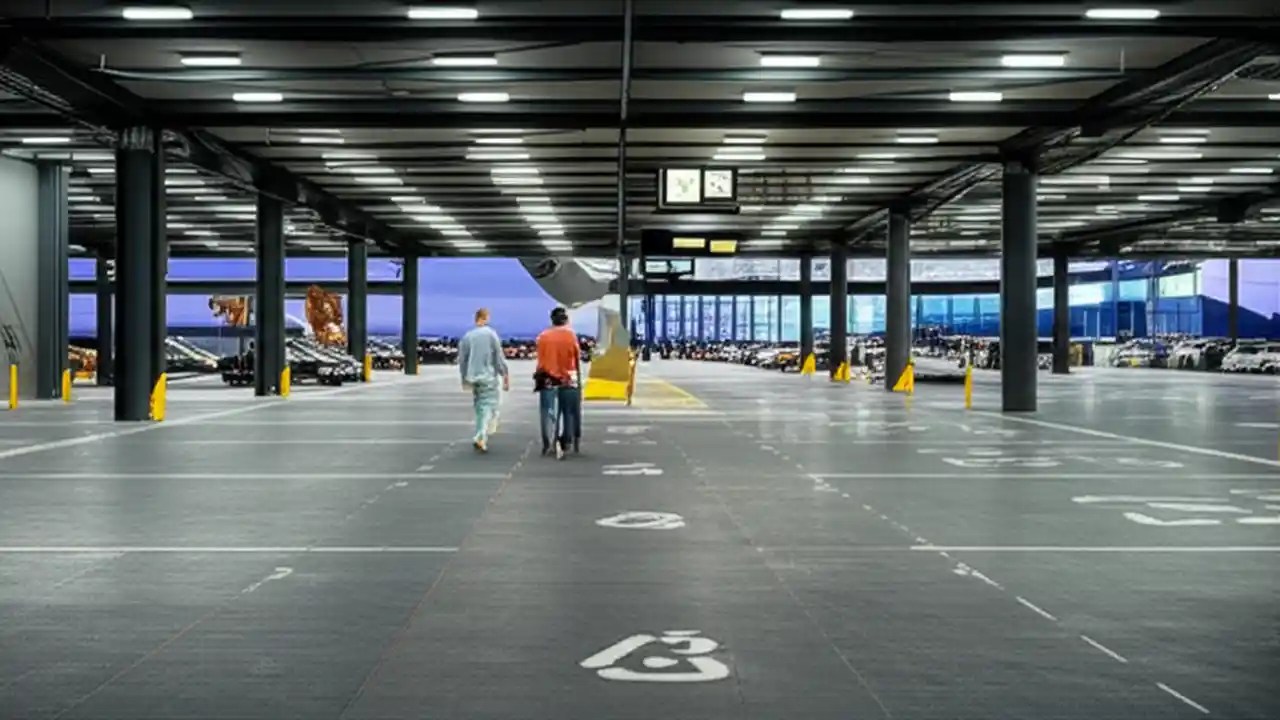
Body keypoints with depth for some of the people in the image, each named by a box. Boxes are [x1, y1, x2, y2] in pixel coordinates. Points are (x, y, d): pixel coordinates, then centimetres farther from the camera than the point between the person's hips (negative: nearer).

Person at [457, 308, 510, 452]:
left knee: (479, 408, 16)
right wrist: (505, 376, -1)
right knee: (488, 406, -3)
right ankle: (480, 437, -19)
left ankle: (481, 437, 19)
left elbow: (462, 360, 9)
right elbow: (499, 358, -9)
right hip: (488, 377, -5)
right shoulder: (491, 334, -8)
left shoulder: (467, 336, 4)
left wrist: (464, 378, 20)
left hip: (473, 377, 5)